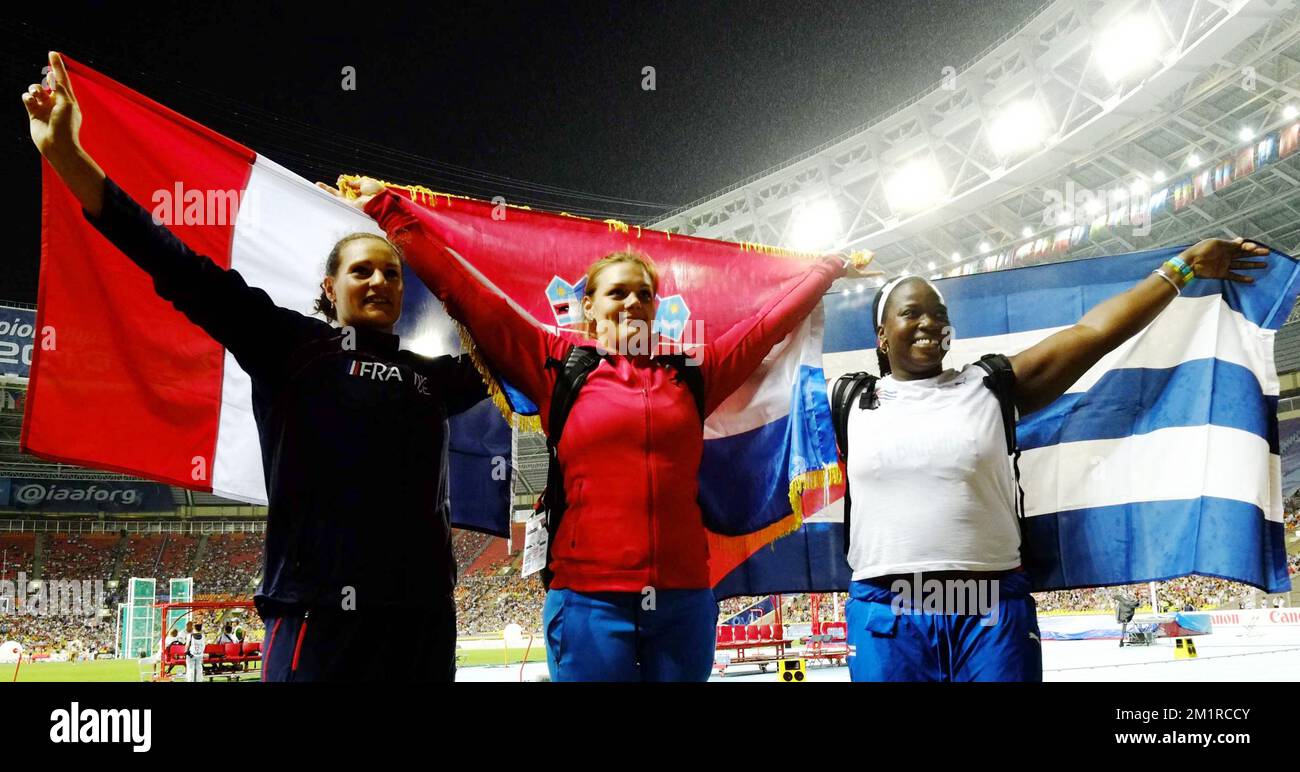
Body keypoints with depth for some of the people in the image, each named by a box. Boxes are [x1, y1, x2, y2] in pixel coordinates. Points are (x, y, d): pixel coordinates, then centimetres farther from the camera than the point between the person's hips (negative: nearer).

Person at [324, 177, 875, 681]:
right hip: (589, 600, -3)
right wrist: (387, 210, 7)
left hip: (683, 600, 3)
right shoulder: (558, 364, 5)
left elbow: (766, 324, 22)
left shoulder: (689, 374, 11)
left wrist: (827, 270, 31)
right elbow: (468, 295, 5)